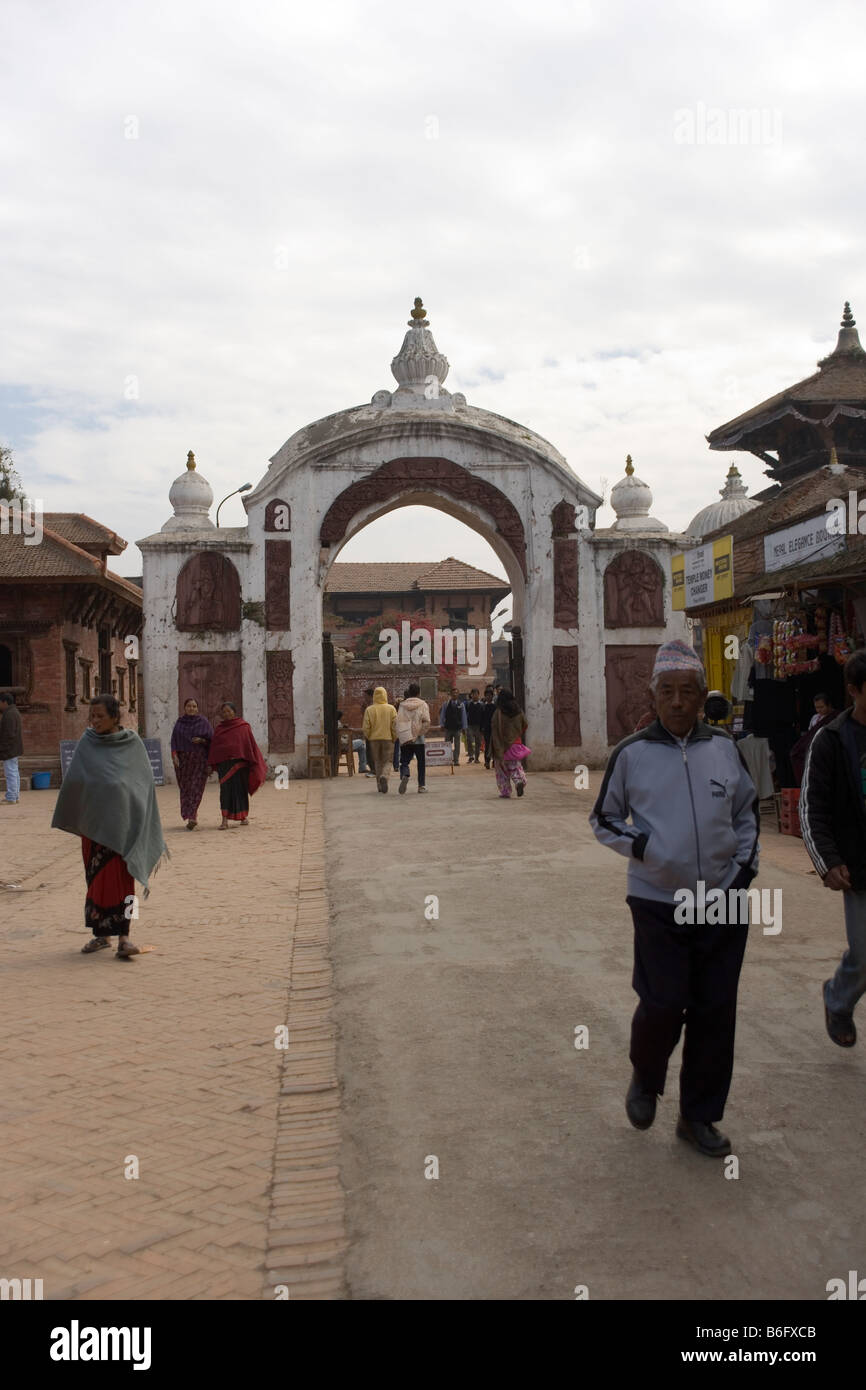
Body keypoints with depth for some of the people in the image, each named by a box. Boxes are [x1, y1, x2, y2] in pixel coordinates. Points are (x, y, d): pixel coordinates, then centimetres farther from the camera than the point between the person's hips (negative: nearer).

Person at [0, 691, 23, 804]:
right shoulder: (14, 712, 16)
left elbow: (9, 734, -23)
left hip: (9, 749, -11)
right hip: (14, 750, 11)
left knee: (10, 773, -9)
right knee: (14, 772, 16)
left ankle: (11, 798, -8)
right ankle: (15, 796, 23)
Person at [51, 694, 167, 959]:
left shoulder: (133, 743, 0)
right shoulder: (86, 743, 3)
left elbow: (146, 781, 3)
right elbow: (72, 779, -1)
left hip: (123, 821, -2)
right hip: (94, 820, 2)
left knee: (120, 877, -7)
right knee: (96, 877, 7)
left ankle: (123, 937, -7)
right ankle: (101, 934, 18)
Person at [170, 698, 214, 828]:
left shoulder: (204, 722, 3)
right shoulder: (179, 722, 9)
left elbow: (212, 740, 4)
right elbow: (174, 740, 5)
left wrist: (202, 740, -15)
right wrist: (174, 755, -8)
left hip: (199, 759, -3)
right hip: (183, 760, 3)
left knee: (196, 787, -12)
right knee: (185, 787, 4)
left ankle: (191, 817, -20)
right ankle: (192, 817, 14)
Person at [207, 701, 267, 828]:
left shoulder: (243, 727, 4)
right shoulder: (219, 728, 9)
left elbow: (251, 744, 2)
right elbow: (213, 746, 8)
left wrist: (255, 762, -2)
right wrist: (211, 765, 2)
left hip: (239, 762, -1)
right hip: (224, 764, 1)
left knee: (240, 789, 5)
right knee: (226, 790, -9)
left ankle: (244, 815, 26)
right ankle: (225, 820, -14)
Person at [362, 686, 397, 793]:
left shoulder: (369, 710, -2)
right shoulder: (391, 709, -4)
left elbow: (366, 727, -4)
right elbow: (395, 725, -6)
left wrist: (367, 738, 10)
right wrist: (394, 739, 3)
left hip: (374, 739, 1)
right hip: (388, 739, -1)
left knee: (377, 762, 12)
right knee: (387, 761, 6)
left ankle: (380, 785, 11)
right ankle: (384, 776, -22)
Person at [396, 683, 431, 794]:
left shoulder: (402, 705, 3)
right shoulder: (423, 704, -2)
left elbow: (398, 722, -3)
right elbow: (427, 722, -12)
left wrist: (401, 736, -2)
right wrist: (419, 734, -5)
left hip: (404, 739, 1)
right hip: (418, 740, -1)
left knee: (404, 762, 5)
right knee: (421, 762, 13)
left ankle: (404, 776, -26)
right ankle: (421, 785, 15)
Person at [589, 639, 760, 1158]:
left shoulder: (725, 747, 2)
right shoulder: (633, 753, -5)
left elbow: (748, 812, 16)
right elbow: (604, 819, 5)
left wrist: (745, 867, 5)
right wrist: (638, 845, -12)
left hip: (723, 902, 3)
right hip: (658, 902, -3)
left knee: (716, 1012, 7)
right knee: (663, 1005, -6)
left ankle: (700, 1116, 24)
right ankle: (645, 1080, 27)